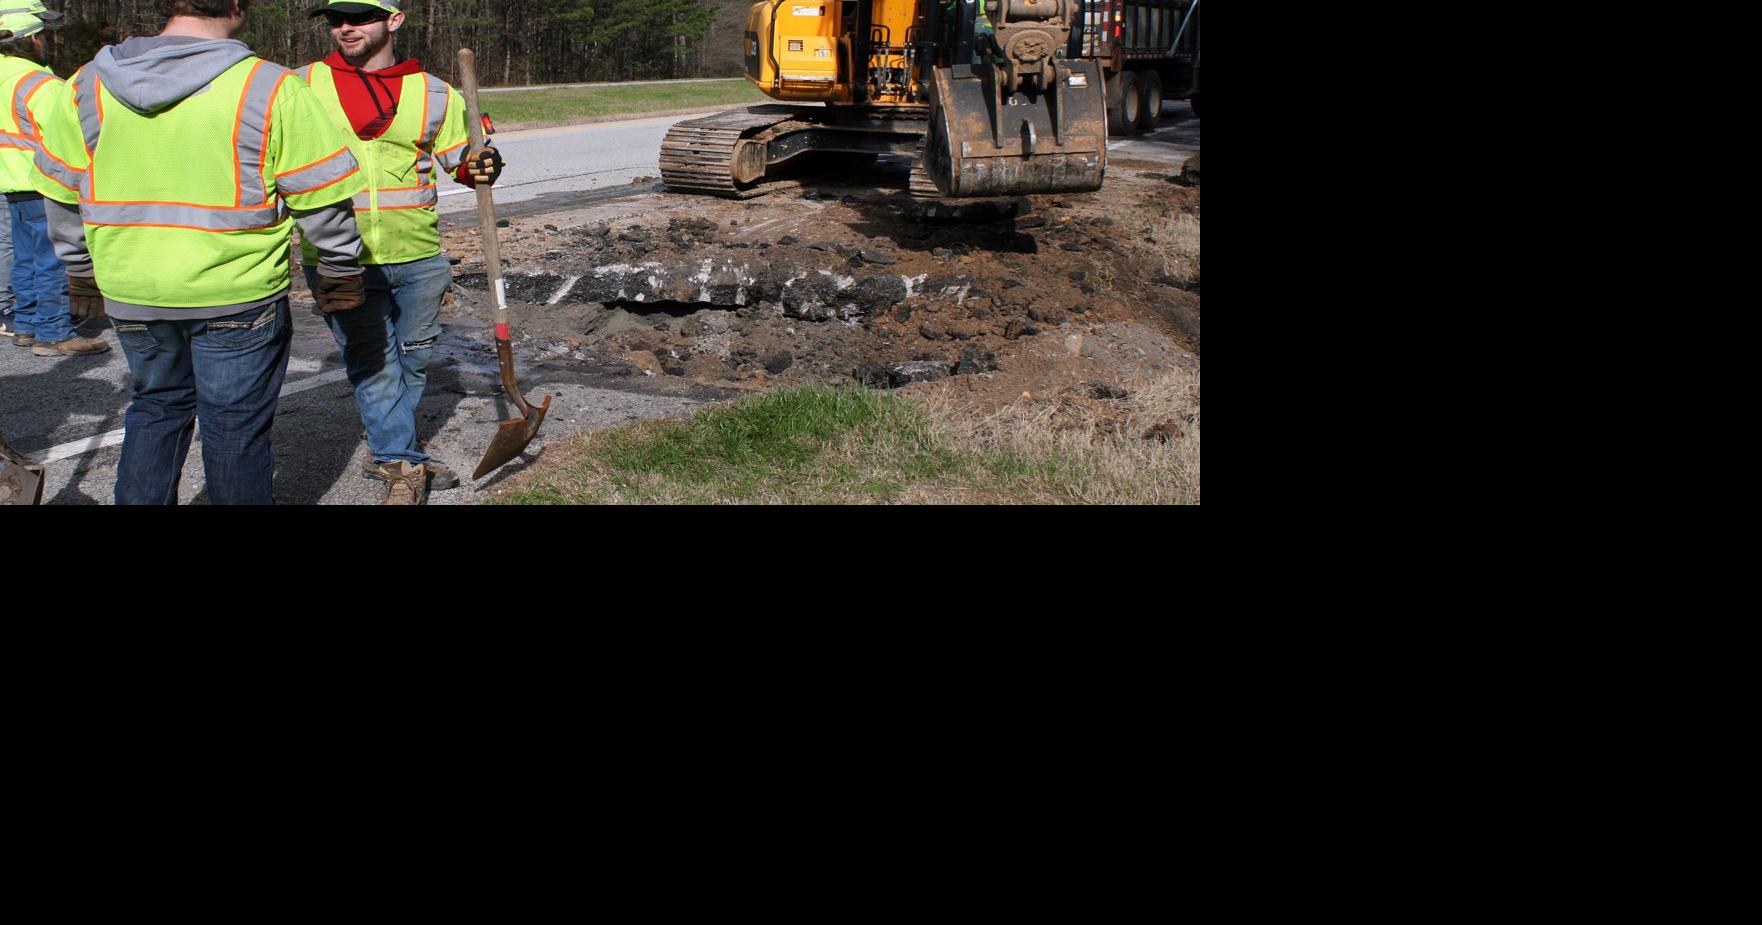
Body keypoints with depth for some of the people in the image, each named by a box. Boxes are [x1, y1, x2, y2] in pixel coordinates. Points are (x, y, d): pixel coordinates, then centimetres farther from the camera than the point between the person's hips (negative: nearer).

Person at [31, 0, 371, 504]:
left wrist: (82, 273, 24)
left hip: (130, 292, 4)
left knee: (155, 405, 23)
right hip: (237, 293, -4)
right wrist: (340, 273, 6)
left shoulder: (87, 86, 2)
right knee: (236, 423, 9)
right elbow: (321, 197, -8)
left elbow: (62, 193, 10)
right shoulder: (269, 88, -12)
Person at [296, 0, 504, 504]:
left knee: (414, 357, 13)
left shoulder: (432, 93, 4)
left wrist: (479, 167, -11)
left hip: (417, 257, 2)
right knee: (371, 364, 2)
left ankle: (388, 454, 30)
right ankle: (401, 459, 14)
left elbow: (459, 155, 12)